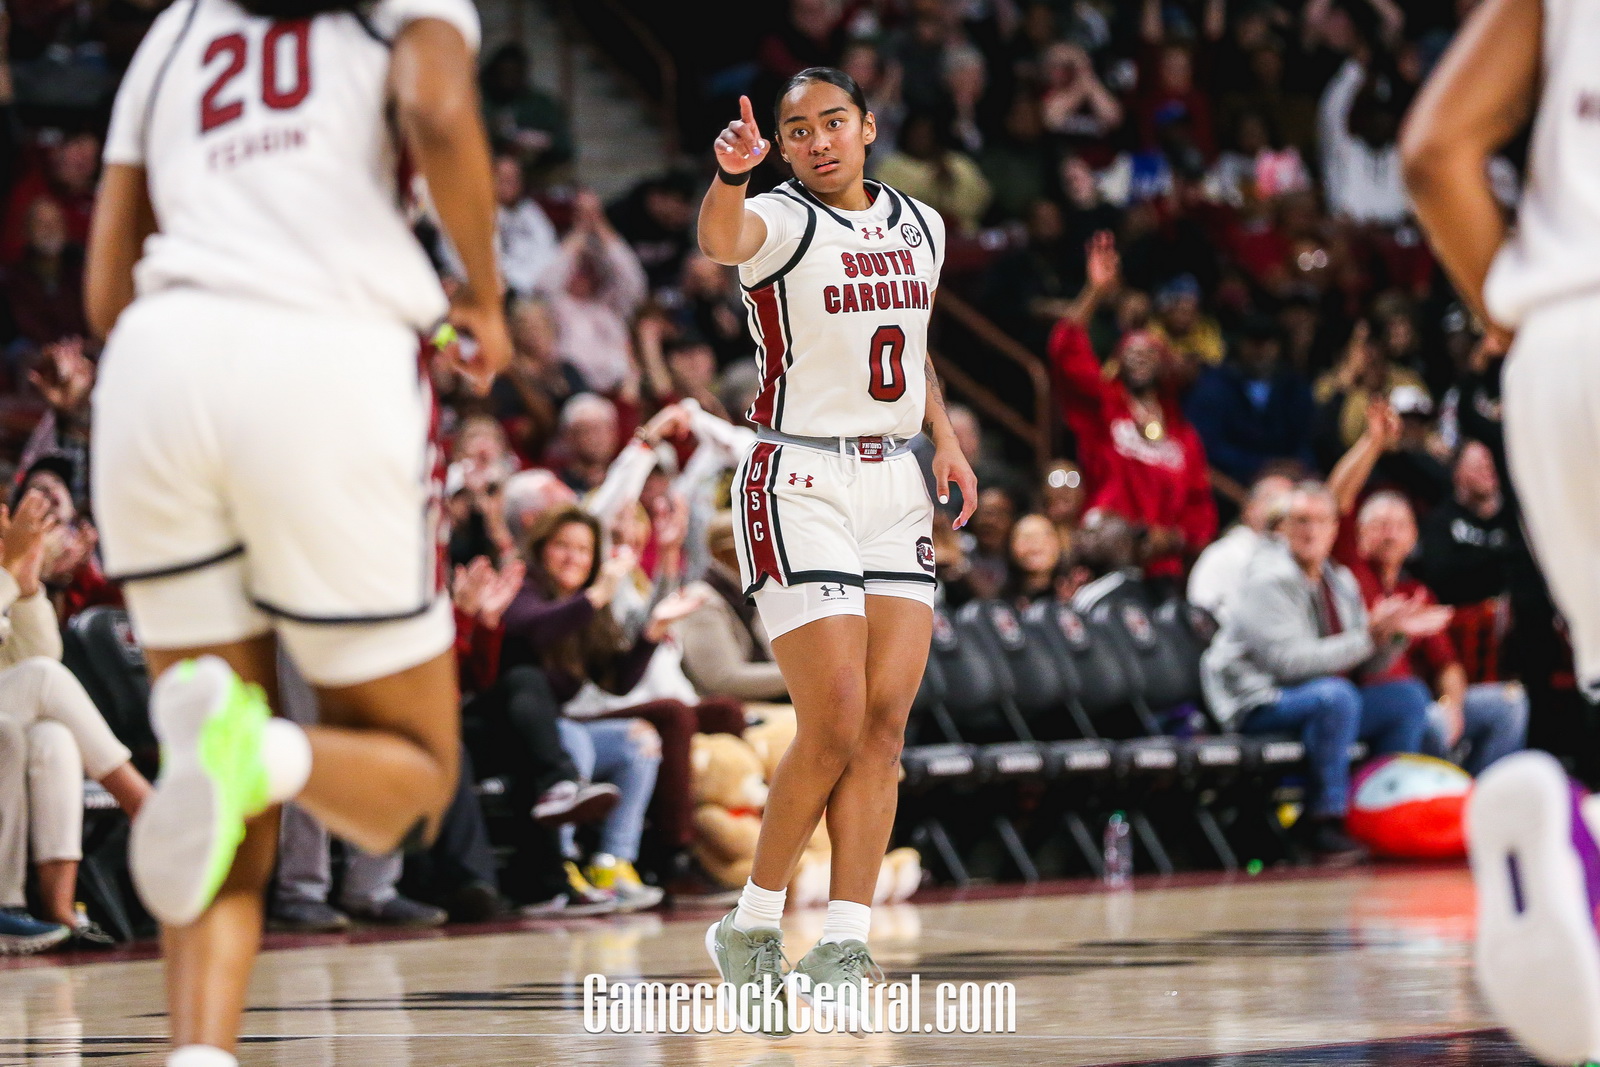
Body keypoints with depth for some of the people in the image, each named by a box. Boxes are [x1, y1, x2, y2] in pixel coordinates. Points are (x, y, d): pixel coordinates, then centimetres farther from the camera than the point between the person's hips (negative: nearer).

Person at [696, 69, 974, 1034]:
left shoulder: (920, 227, 12)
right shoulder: (781, 220, -8)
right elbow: (721, 241, -32)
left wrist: (946, 437, 15)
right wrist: (731, 176, -53)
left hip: (895, 485, 6)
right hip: (800, 484, -6)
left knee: (885, 725, -1)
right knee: (834, 728, -11)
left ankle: (844, 950, 1)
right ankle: (753, 929, 6)